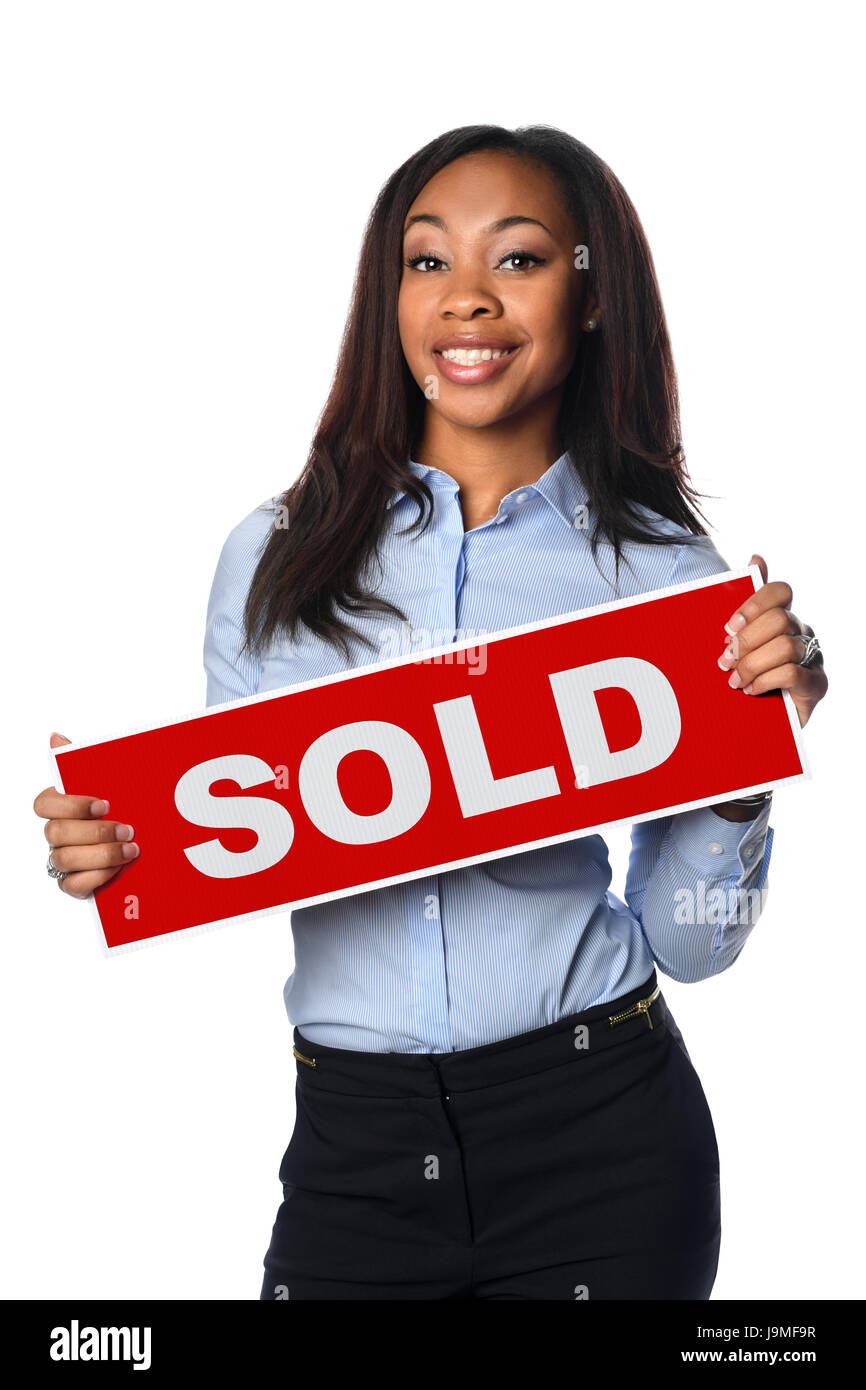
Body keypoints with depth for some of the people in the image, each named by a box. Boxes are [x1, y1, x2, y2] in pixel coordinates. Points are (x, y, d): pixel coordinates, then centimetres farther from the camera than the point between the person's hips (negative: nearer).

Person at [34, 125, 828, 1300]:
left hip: (599, 1128, -1)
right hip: (353, 1145, 1)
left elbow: (690, 941, 0)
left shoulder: (663, 571, -2)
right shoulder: (275, 557, 1)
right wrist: (113, 854, -10)